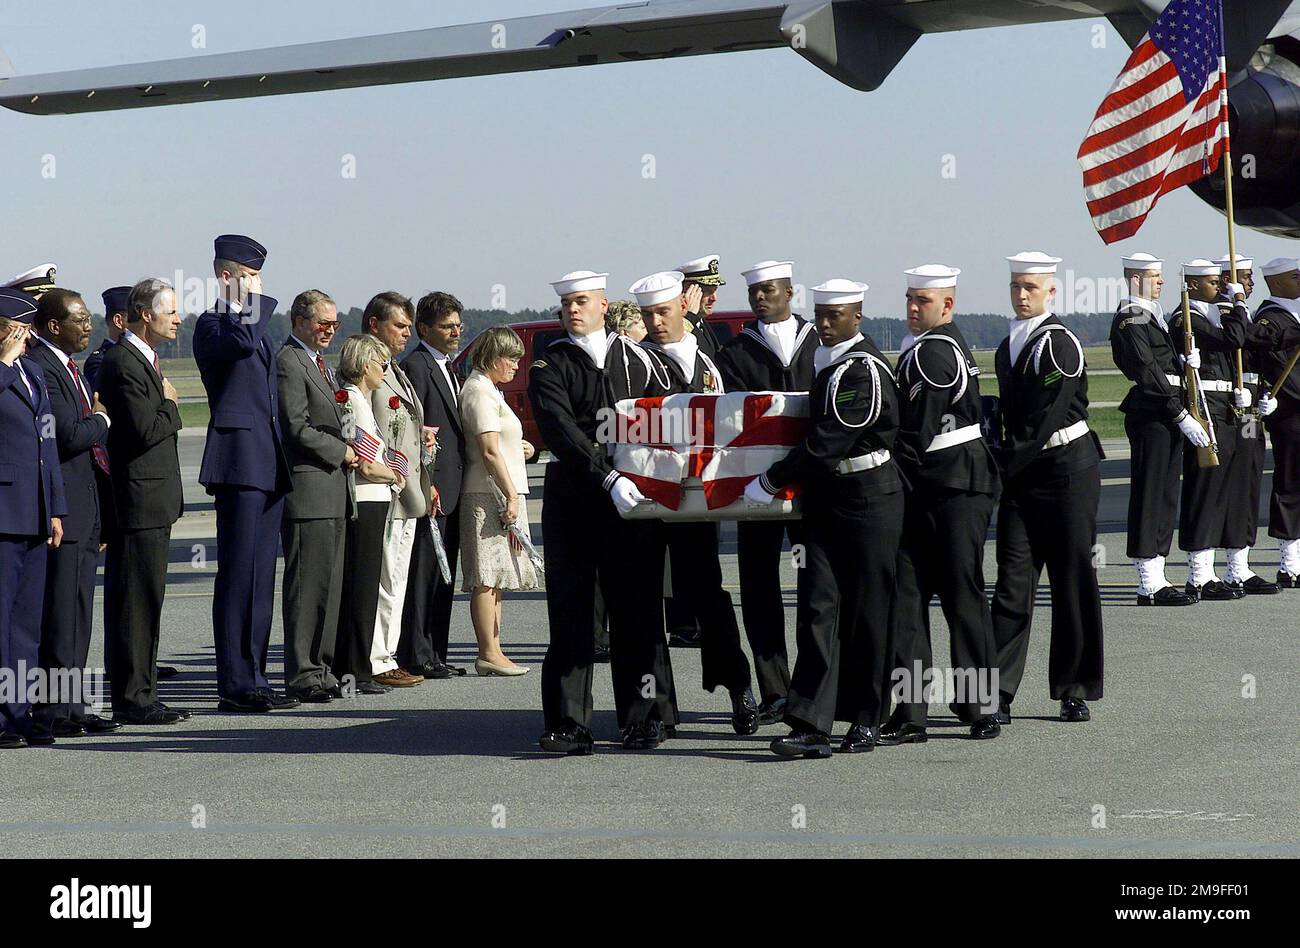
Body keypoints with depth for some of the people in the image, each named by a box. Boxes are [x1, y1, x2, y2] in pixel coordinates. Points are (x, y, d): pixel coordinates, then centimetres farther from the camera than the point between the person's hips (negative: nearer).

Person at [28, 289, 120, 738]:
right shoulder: (40, 367, -15)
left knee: (78, 615, 12)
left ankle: (71, 706, 17)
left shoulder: (65, 366, 18)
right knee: (62, 613, -7)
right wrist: (102, 420, -5)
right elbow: (68, 435, -21)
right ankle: (53, 711, -3)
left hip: (85, 512, 10)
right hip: (63, 509, -10)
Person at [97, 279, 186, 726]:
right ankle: (132, 700, -4)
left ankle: (140, 694, 18)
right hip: (138, 502, -10)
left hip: (155, 502, 10)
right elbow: (144, 430, -22)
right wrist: (169, 405, -7)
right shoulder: (122, 362, -15)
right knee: (135, 601, -7)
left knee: (144, 601, 13)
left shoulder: (144, 359, 18)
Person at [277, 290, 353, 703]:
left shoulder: (320, 363, 20)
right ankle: (301, 674, -4)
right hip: (308, 489, -10)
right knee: (307, 585, -7)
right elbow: (297, 429, -17)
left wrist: (346, 450, 9)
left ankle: (321, 666, 15)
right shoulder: (288, 362, -11)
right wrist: (341, 453, -9)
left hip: (333, 492, 10)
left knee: (329, 584, 11)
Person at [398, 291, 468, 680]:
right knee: (423, 572, -7)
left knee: (443, 576, 11)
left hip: (452, 489, 10)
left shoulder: (449, 370, 20)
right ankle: (416, 656, -5)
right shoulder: (414, 366, -10)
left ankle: (434, 654, 16)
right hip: (430, 487, -10)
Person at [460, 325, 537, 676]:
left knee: (495, 579, 9)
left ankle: (493, 652, 10)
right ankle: (489, 654, -10)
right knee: (487, 577, -9)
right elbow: (489, 451, -17)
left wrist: (517, 446, 11)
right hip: (490, 493, -10)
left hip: (500, 493, 10)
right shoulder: (480, 391, -11)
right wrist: (511, 496, -18)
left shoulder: (486, 390, 21)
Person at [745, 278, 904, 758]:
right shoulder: (828, 363, 12)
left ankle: (866, 721, 14)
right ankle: (811, 725, -8)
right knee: (818, 608, -2)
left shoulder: (864, 369, -16)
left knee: (867, 611, 2)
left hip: (868, 502, -8)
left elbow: (826, 444, -20)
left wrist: (769, 482, -13)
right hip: (825, 501, 8)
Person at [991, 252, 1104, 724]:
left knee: (1073, 581, 2)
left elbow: (1047, 414, -17)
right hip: (1023, 476, 6)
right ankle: (999, 693, -6)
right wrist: (1003, 465, 9)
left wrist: (1009, 463, -15)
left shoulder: (1059, 343, -10)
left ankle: (1076, 690, 10)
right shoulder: (1008, 348, 14)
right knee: (1012, 582, -2)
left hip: (1067, 471, -6)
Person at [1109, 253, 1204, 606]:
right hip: (1149, 416, -10)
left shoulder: (1153, 315, 20)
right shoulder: (1131, 319, -11)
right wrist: (1183, 417, -20)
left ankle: (1155, 578, 16)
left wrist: (1187, 359, 1)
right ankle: (1149, 585, -6)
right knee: (1150, 496, -7)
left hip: (1167, 417, 10)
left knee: (1165, 497, 11)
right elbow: (1148, 374, -18)